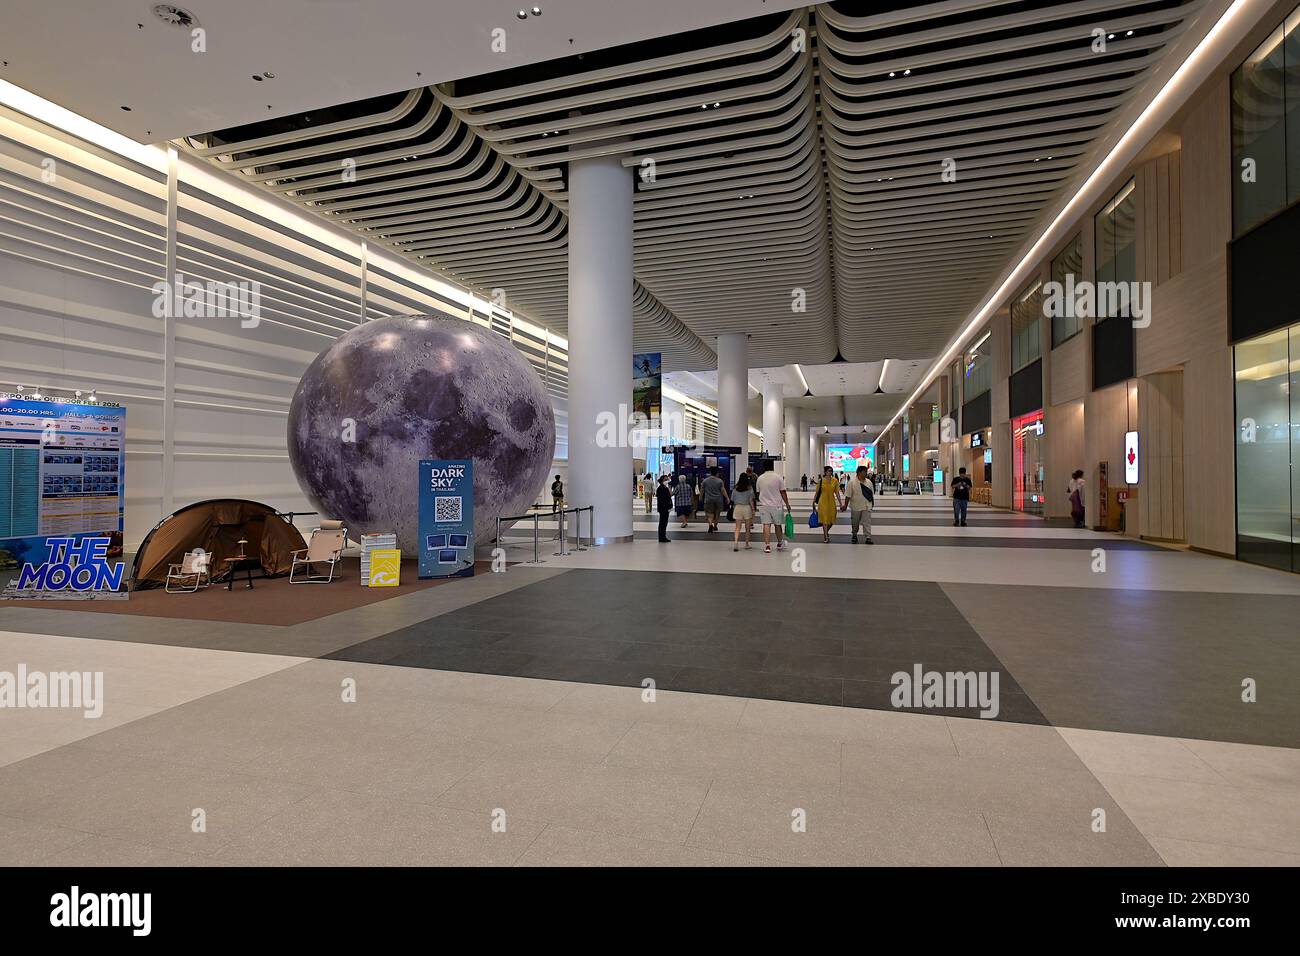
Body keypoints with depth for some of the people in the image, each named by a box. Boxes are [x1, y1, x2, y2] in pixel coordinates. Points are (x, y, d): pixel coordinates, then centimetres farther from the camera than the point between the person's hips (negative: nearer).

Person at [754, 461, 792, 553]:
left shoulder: (760, 478, 1)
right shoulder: (778, 477, -7)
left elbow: (758, 493, 9)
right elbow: (783, 493, -4)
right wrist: (787, 504, 3)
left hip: (763, 505, 1)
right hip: (776, 505, -1)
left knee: (766, 525, -1)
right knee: (777, 525, 13)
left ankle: (767, 546, -8)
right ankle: (779, 544, 29)